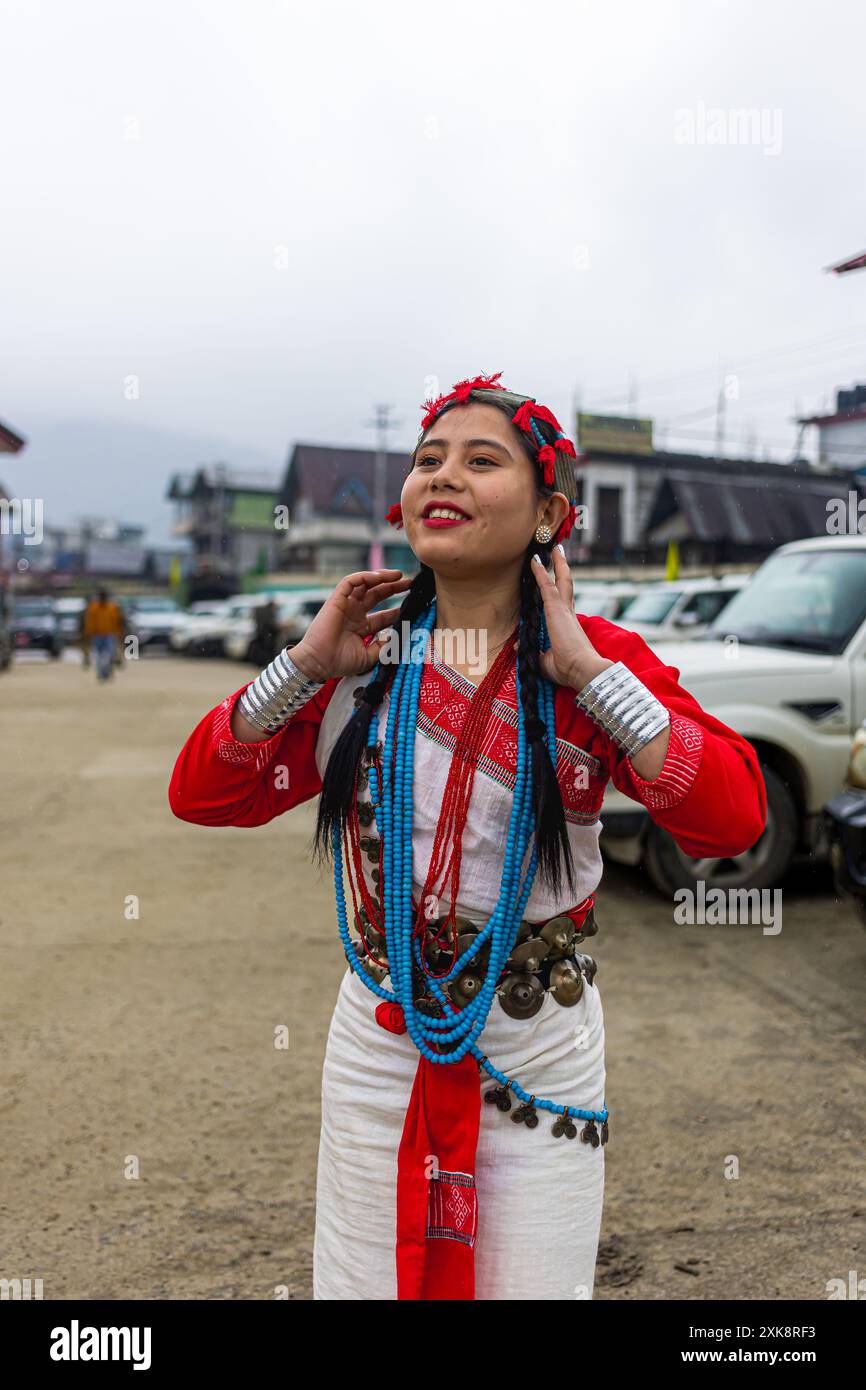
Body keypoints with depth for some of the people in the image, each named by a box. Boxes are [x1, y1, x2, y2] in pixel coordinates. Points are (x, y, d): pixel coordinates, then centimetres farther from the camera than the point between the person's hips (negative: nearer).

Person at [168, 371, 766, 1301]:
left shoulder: (600, 661, -7)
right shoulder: (363, 658, -1)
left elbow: (732, 817, -20)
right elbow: (199, 795, -3)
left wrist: (590, 672, -23)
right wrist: (305, 665, -12)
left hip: (540, 1049, -2)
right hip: (379, 1042, 2)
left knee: (531, 1285, 15)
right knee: (360, 1283, 18)